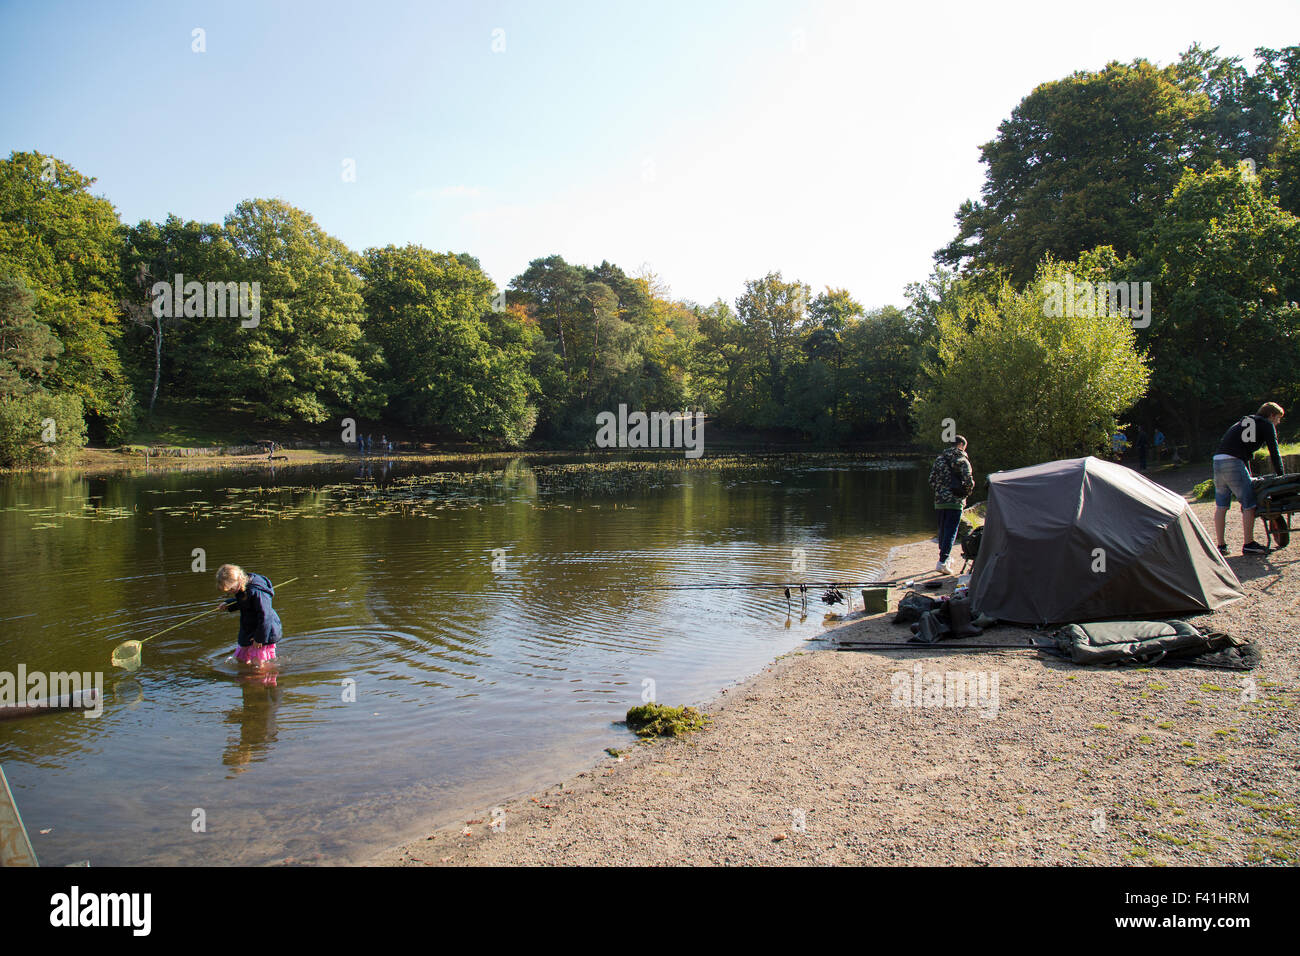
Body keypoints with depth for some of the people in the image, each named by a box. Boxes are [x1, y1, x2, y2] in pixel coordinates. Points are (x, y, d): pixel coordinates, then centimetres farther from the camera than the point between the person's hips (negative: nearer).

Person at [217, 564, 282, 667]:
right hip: (248, 631, 10)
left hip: (263, 631, -10)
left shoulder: (257, 592, -28)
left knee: (257, 663, -8)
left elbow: (265, 616, -27)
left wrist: (260, 638, -23)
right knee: (241, 659, 18)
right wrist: (228, 604, 8)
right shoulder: (241, 588, 2)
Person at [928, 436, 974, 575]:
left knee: (943, 529, 18)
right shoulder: (962, 460, -5)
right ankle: (942, 562, -14)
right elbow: (968, 480, -16)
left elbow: (932, 481, 9)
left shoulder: (939, 458, 10)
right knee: (951, 531, -5)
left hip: (939, 501, 5)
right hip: (955, 501, -5)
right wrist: (967, 491, 3)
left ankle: (946, 558, 31)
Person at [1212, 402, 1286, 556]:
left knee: (1221, 504, 9)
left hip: (1218, 460, 8)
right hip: (1233, 462, -8)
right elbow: (1274, 453, 5)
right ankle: (1248, 544, 2)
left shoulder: (1245, 421, 31)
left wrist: (1248, 478, 33)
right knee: (1249, 503, 0)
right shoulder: (1267, 425, 8)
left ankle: (1220, 546, 11)